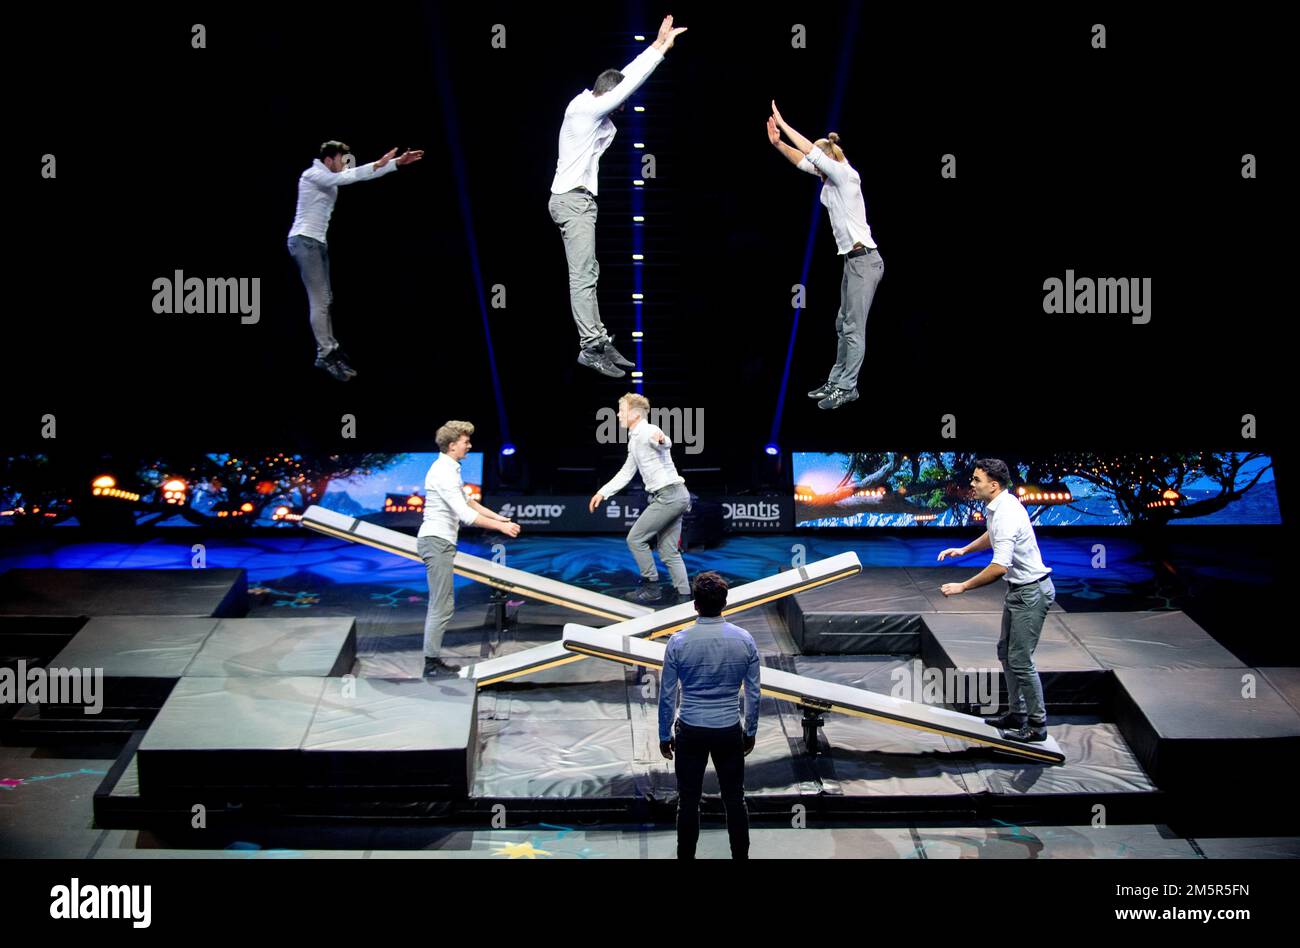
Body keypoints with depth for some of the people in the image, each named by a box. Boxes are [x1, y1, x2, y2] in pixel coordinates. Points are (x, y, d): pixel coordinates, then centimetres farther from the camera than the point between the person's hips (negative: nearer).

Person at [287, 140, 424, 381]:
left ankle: (328, 352, 10)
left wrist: (397, 162, 6)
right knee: (319, 301, -12)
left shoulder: (330, 178, 15)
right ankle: (326, 354, -13)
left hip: (317, 242, 10)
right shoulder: (313, 174, -10)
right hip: (304, 241, -10)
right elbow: (346, 177, -25)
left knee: (324, 300, 9)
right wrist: (378, 164, -28)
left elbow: (357, 174, 12)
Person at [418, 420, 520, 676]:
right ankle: (432, 664, -4)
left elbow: (467, 501, 27)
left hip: (441, 542, 10)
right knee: (442, 606, -8)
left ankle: (434, 661, 16)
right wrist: (500, 527, -20)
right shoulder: (443, 472, -18)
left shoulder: (450, 469, 14)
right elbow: (465, 514, -24)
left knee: (441, 605, 12)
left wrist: (497, 517, 21)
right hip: (437, 542, -10)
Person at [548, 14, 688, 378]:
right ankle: (591, 348, -12)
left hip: (579, 200, 11)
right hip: (573, 200, -11)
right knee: (583, 277, -11)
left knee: (588, 274, 9)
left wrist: (657, 45, 15)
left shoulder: (590, 108, 12)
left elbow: (624, 78, 18)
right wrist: (659, 48, -14)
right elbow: (628, 86, -19)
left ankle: (599, 342, 11)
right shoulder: (585, 109, -15)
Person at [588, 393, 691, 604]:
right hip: (675, 496, 10)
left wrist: (661, 440, -59)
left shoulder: (648, 431, -12)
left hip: (669, 495, -10)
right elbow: (626, 473, 28)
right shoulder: (634, 440, 19)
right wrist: (603, 493, 23)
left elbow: (666, 444, -35)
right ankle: (683, 594, 11)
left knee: (635, 539, -4)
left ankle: (651, 587, 1)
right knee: (667, 550, 11)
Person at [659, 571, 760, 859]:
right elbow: (753, 694, 0)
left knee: (688, 801, 9)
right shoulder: (744, 640, -7)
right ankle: (741, 856, 19)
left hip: (691, 731, -1)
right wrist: (751, 731, 14)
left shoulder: (679, 641, -12)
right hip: (729, 731, 1)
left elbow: (666, 696, -6)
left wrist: (665, 735, 7)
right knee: (735, 800, 12)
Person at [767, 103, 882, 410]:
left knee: (853, 328, -5)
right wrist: (777, 143, 0)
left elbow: (812, 153, -19)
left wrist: (782, 123, -14)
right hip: (853, 260, 10)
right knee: (844, 325, 13)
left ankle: (847, 387, -1)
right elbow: (803, 160, 15)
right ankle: (836, 382, 19)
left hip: (864, 260, -10)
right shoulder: (832, 180, 12)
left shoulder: (846, 175, -12)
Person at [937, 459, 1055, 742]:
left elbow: (1000, 567, -33)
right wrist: (963, 550, 18)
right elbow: (992, 535, 29)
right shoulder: (999, 506, 5)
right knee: (1006, 652, 17)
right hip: (1018, 590, 11)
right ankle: (1016, 714, 27)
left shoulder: (1006, 514, -27)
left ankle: (1037, 726, 3)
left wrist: (963, 586, -26)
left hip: (1031, 591, -11)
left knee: (1020, 660, -6)